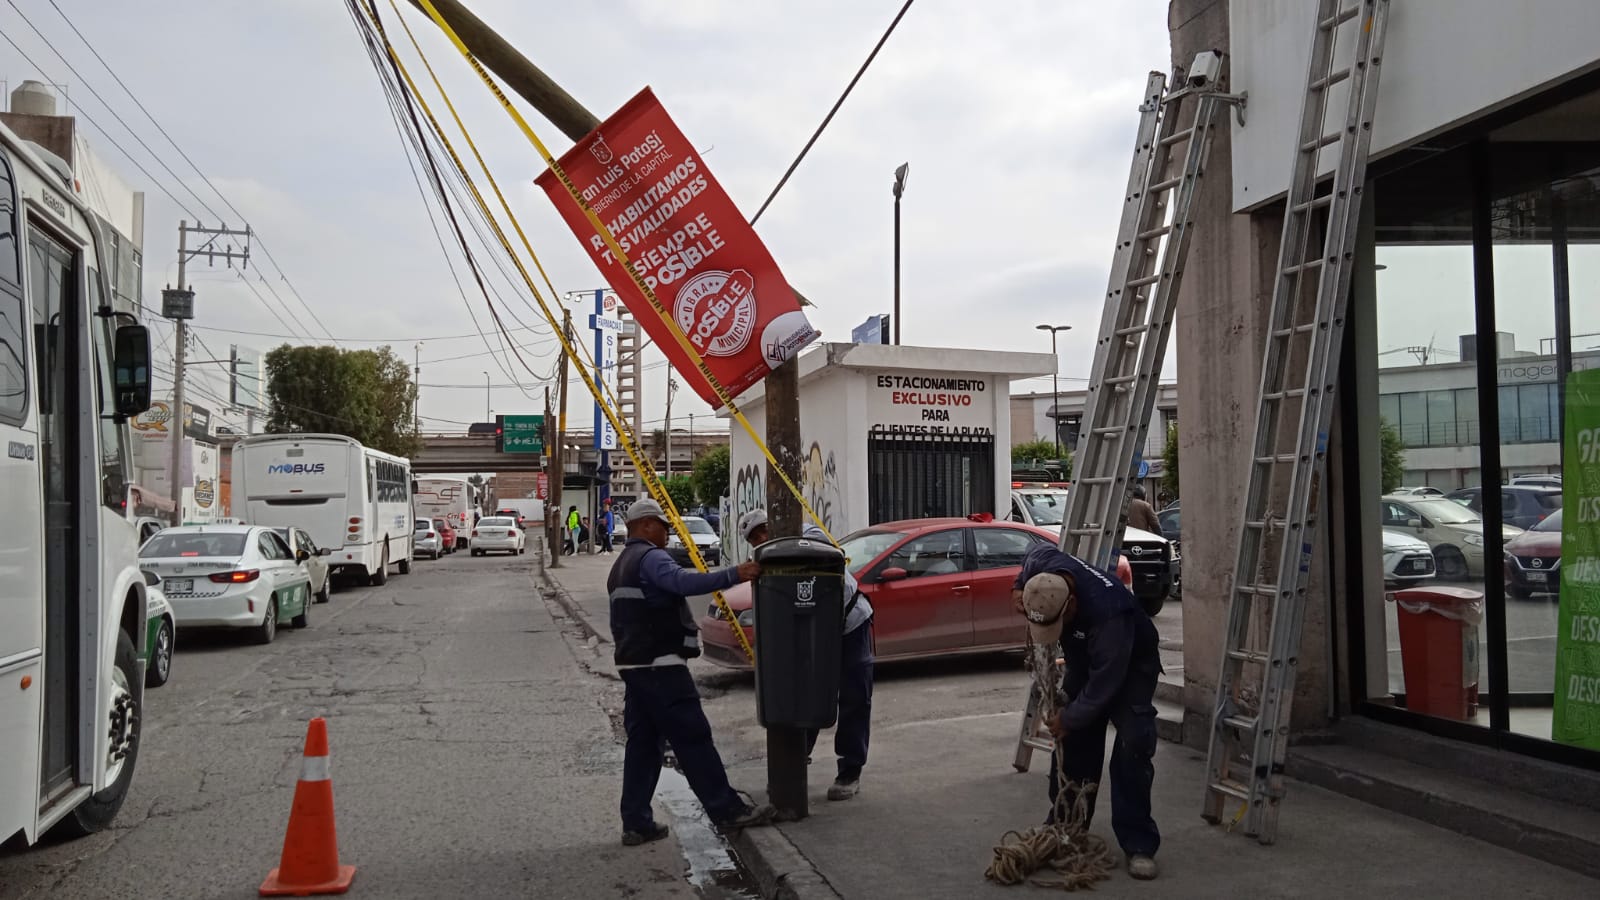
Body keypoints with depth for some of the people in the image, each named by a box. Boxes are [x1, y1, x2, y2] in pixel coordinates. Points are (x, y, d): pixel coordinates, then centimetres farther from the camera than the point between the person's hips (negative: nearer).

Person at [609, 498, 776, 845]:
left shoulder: (621, 567, 23)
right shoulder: (649, 557, -11)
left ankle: (636, 823, 11)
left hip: (633, 664, 10)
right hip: (660, 664, -10)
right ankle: (727, 810, -1)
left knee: (642, 743, 10)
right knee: (693, 738, -6)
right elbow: (684, 581, -31)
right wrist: (733, 575, -35)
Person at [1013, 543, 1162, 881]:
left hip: (1131, 664, -6)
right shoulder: (1041, 563, -27)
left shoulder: (1108, 612, -44)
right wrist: (1018, 588, -12)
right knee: (1073, 741, 6)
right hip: (1085, 658, 6)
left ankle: (1138, 844, -9)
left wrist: (1068, 718, -20)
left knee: (1132, 746, -17)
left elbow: (1105, 683, -33)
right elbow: (1038, 552, 2)